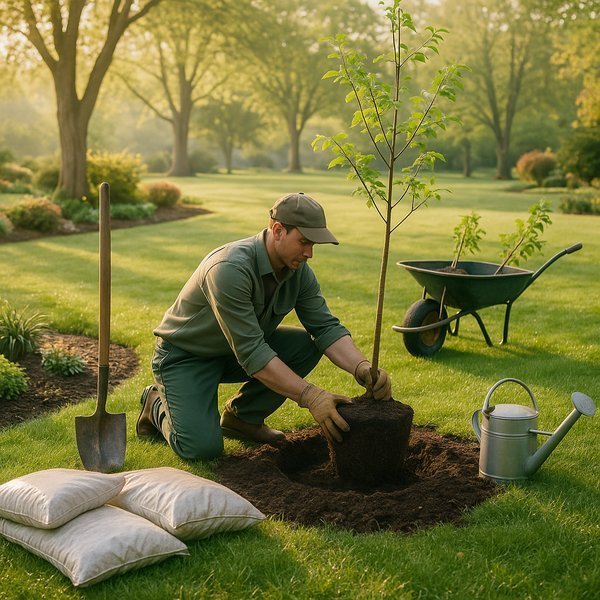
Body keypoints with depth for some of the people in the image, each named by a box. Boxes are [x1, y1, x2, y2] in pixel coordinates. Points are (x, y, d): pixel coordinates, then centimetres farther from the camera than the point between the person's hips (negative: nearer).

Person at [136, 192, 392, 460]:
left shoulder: (298, 270, -11)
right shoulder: (230, 269, -35)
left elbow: (326, 327, -11)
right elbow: (251, 354, -37)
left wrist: (363, 368, -29)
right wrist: (310, 396, -40)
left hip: (234, 351, 7)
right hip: (185, 355, -7)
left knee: (306, 344, -14)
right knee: (202, 447, -24)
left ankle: (242, 417, 4)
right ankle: (158, 404, 9)